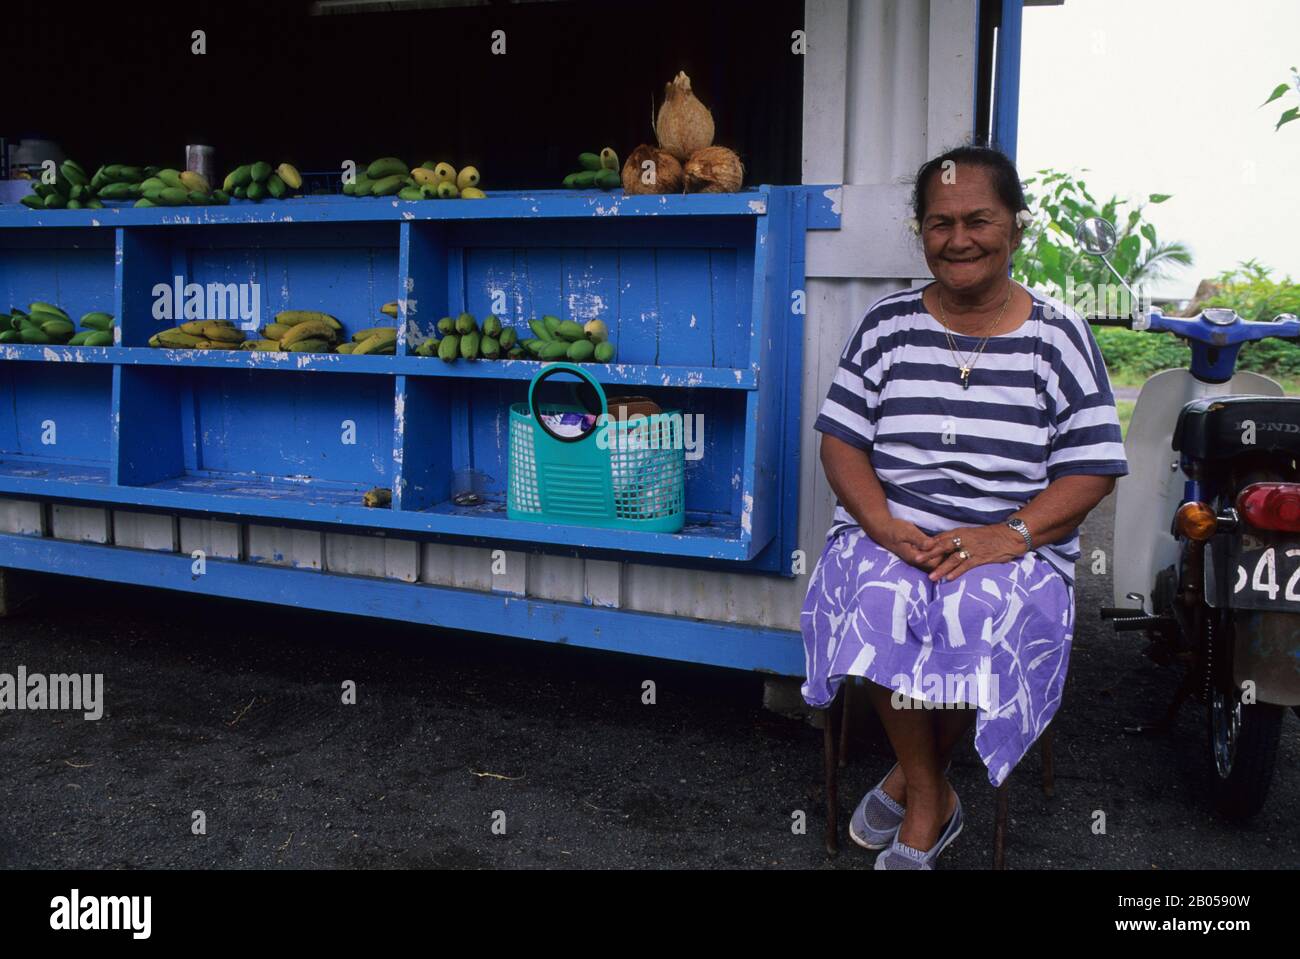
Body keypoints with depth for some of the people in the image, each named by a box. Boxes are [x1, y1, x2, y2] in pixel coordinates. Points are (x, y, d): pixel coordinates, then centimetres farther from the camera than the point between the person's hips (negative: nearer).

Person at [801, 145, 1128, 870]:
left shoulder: (1059, 336, 4)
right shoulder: (887, 325, 9)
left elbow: (1092, 469, 0)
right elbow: (841, 439, 4)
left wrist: (1008, 535, -17)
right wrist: (884, 526, -14)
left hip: (1015, 546, -1)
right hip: (890, 534, 1)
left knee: (977, 616, -33)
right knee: (877, 601, -31)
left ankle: (911, 780, -4)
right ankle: (931, 801, -8)